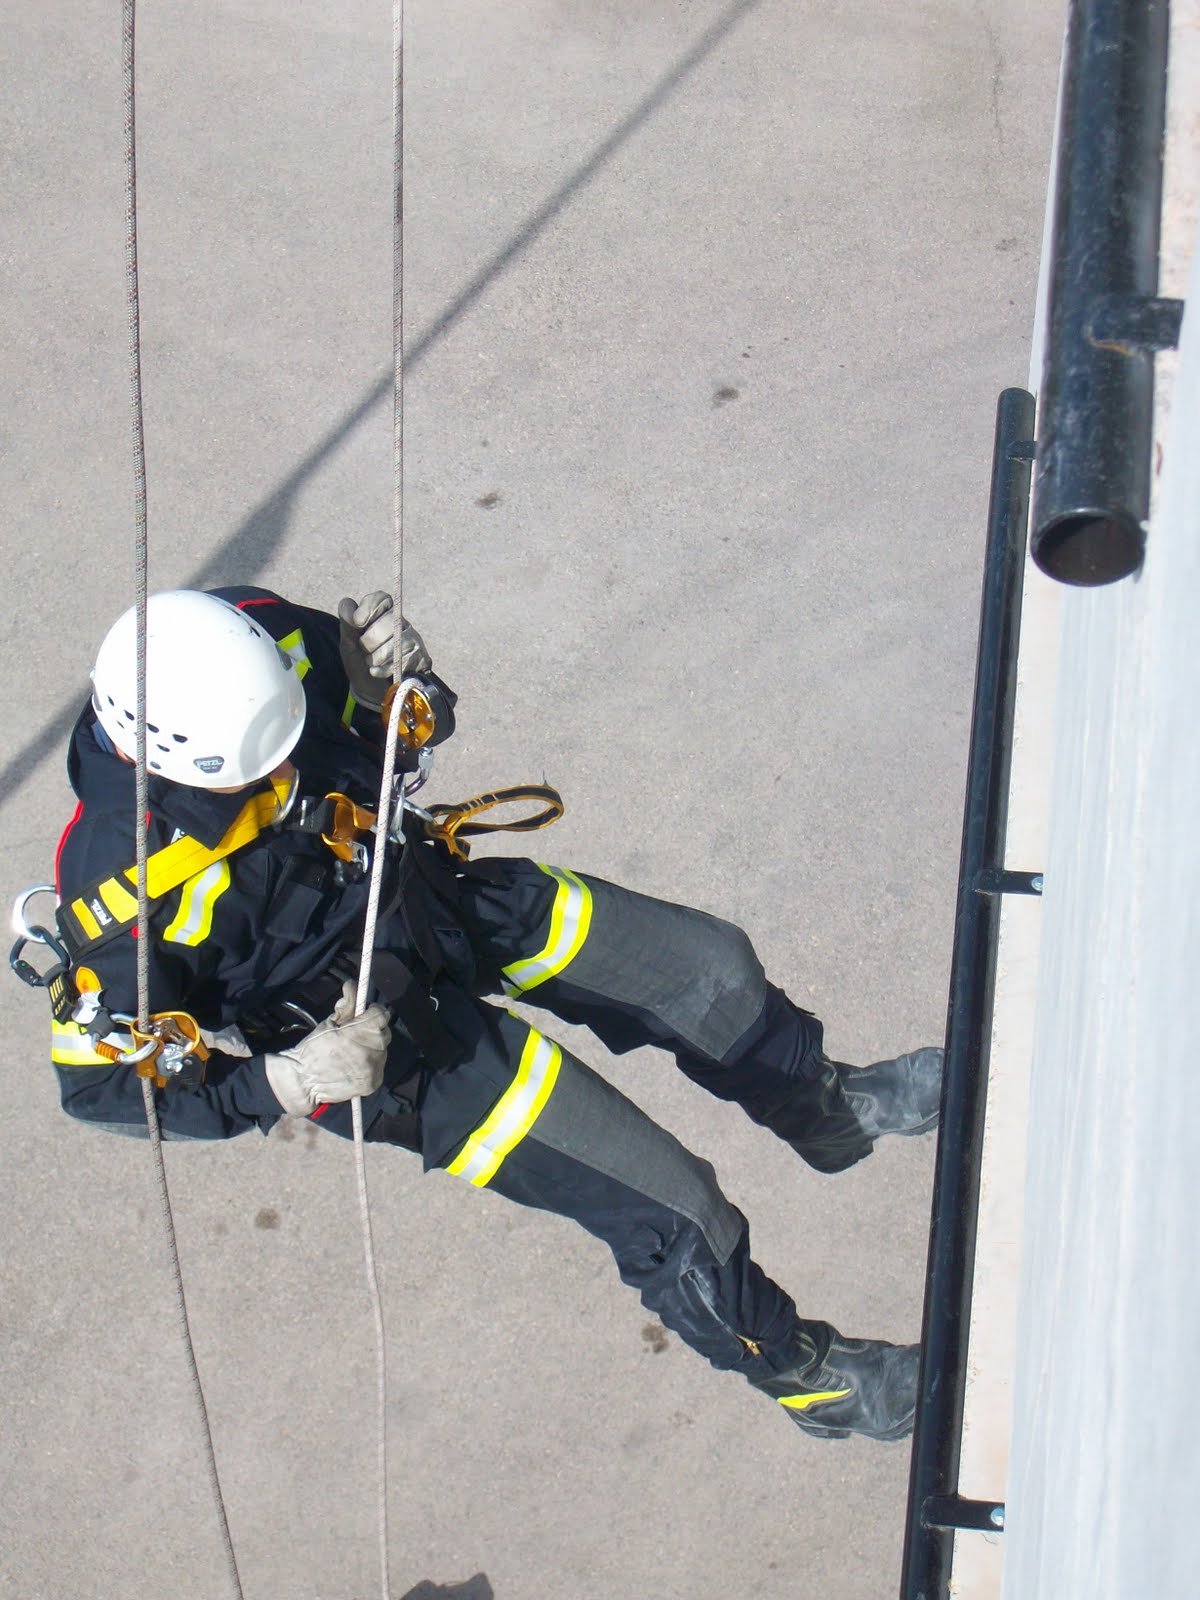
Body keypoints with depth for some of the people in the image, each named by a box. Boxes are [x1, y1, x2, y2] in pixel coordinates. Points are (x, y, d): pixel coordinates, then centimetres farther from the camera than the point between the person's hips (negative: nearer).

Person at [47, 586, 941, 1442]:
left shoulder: (263, 643, -21)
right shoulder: (123, 880, -33)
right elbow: (100, 1080, -20)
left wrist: (395, 679, -27)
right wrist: (285, 1083, -30)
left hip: (430, 894, 6)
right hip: (378, 1033, -6)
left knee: (710, 966, 12)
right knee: (667, 1209, -6)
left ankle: (828, 1109, 44)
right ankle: (799, 1369, 22)